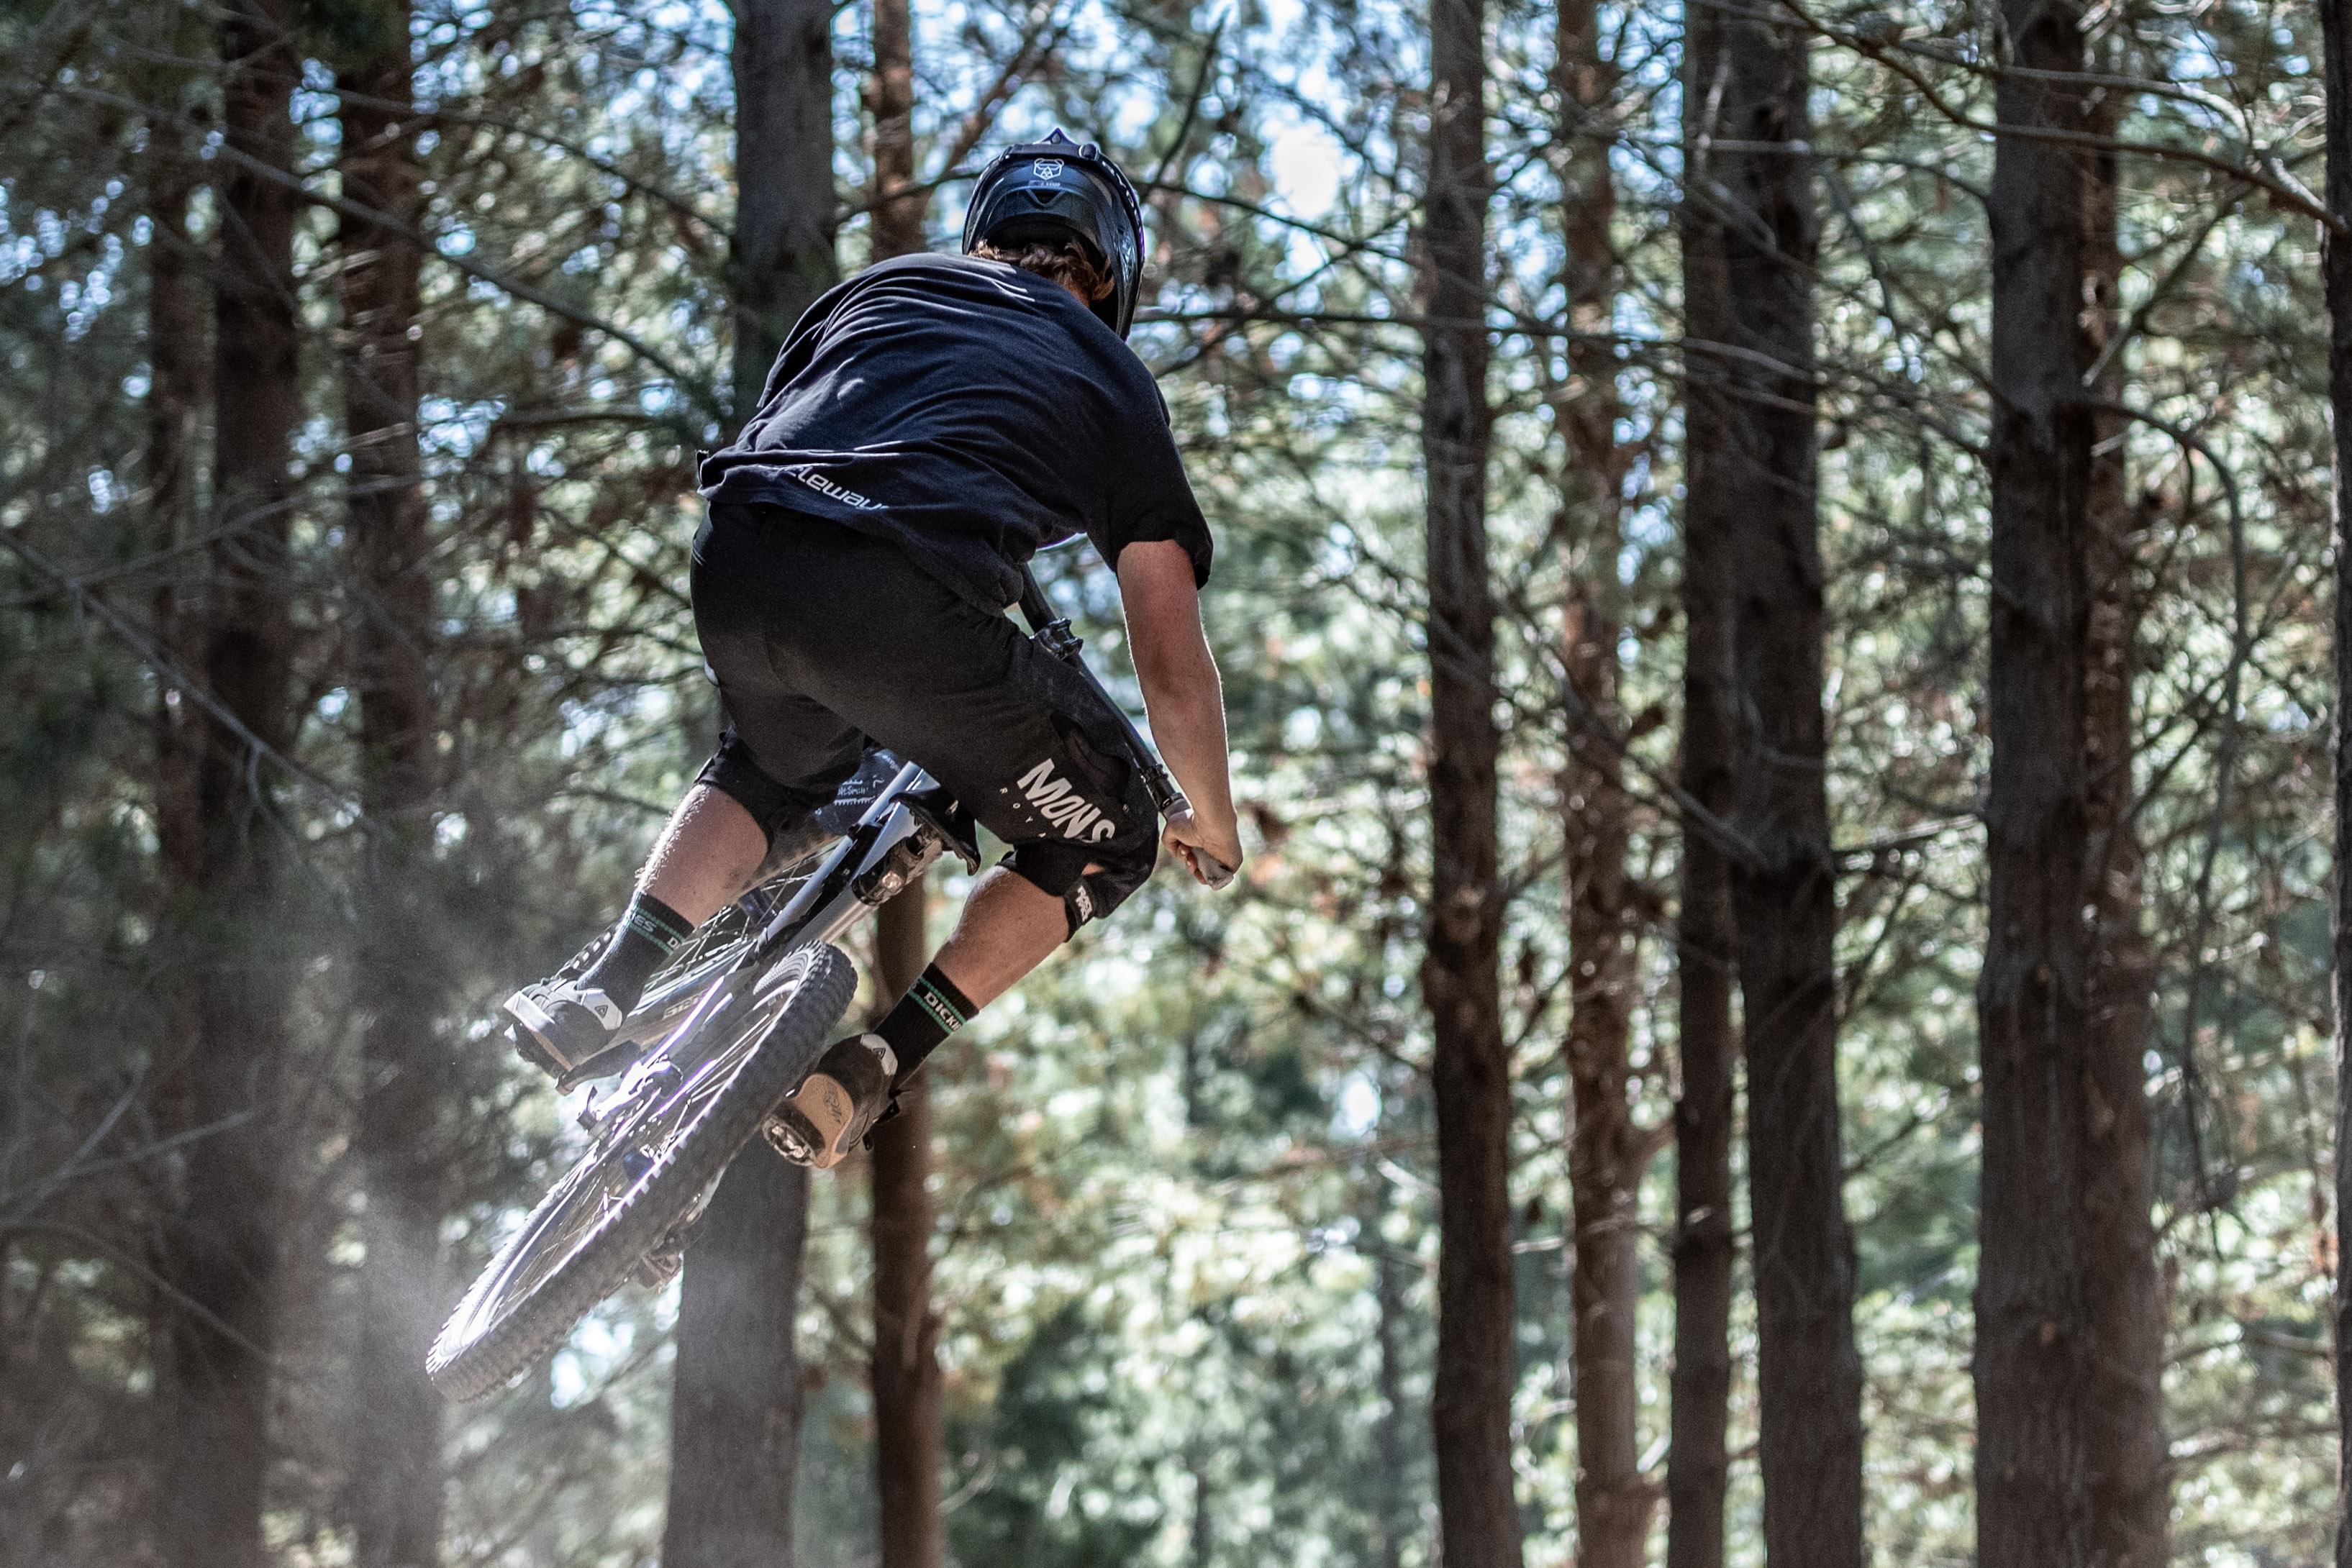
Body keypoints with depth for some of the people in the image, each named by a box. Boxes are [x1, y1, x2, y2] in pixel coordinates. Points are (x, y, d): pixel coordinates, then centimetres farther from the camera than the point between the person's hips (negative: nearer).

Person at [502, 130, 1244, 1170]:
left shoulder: (882, 287, 33)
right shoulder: (1113, 381, 25)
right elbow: (1173, 665, 23)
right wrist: (1214, 824, 41)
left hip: (734, 573, 4)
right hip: (908, 616, -4)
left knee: (773, 762, 38)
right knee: (1099, 845, 19)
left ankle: (612, 982, 18)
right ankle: (865, 1074, 7)